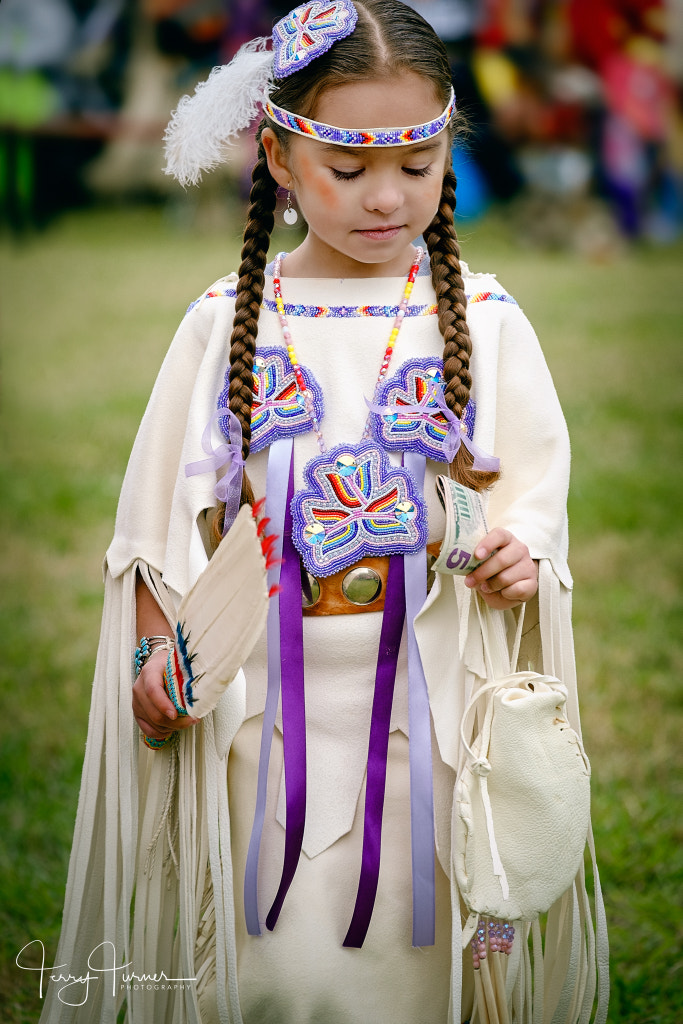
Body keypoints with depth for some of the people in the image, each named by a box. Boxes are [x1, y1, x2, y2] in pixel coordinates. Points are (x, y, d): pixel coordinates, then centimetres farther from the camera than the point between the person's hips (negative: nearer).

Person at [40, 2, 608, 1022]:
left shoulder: (481, 319, 1)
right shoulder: (228, 323, 2)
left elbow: (529, 484, 5)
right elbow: (175, 511, 6)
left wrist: (518, 554, -17)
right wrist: (158, 651, -3)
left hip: (429, 695, 0)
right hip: (263, 694, 0)